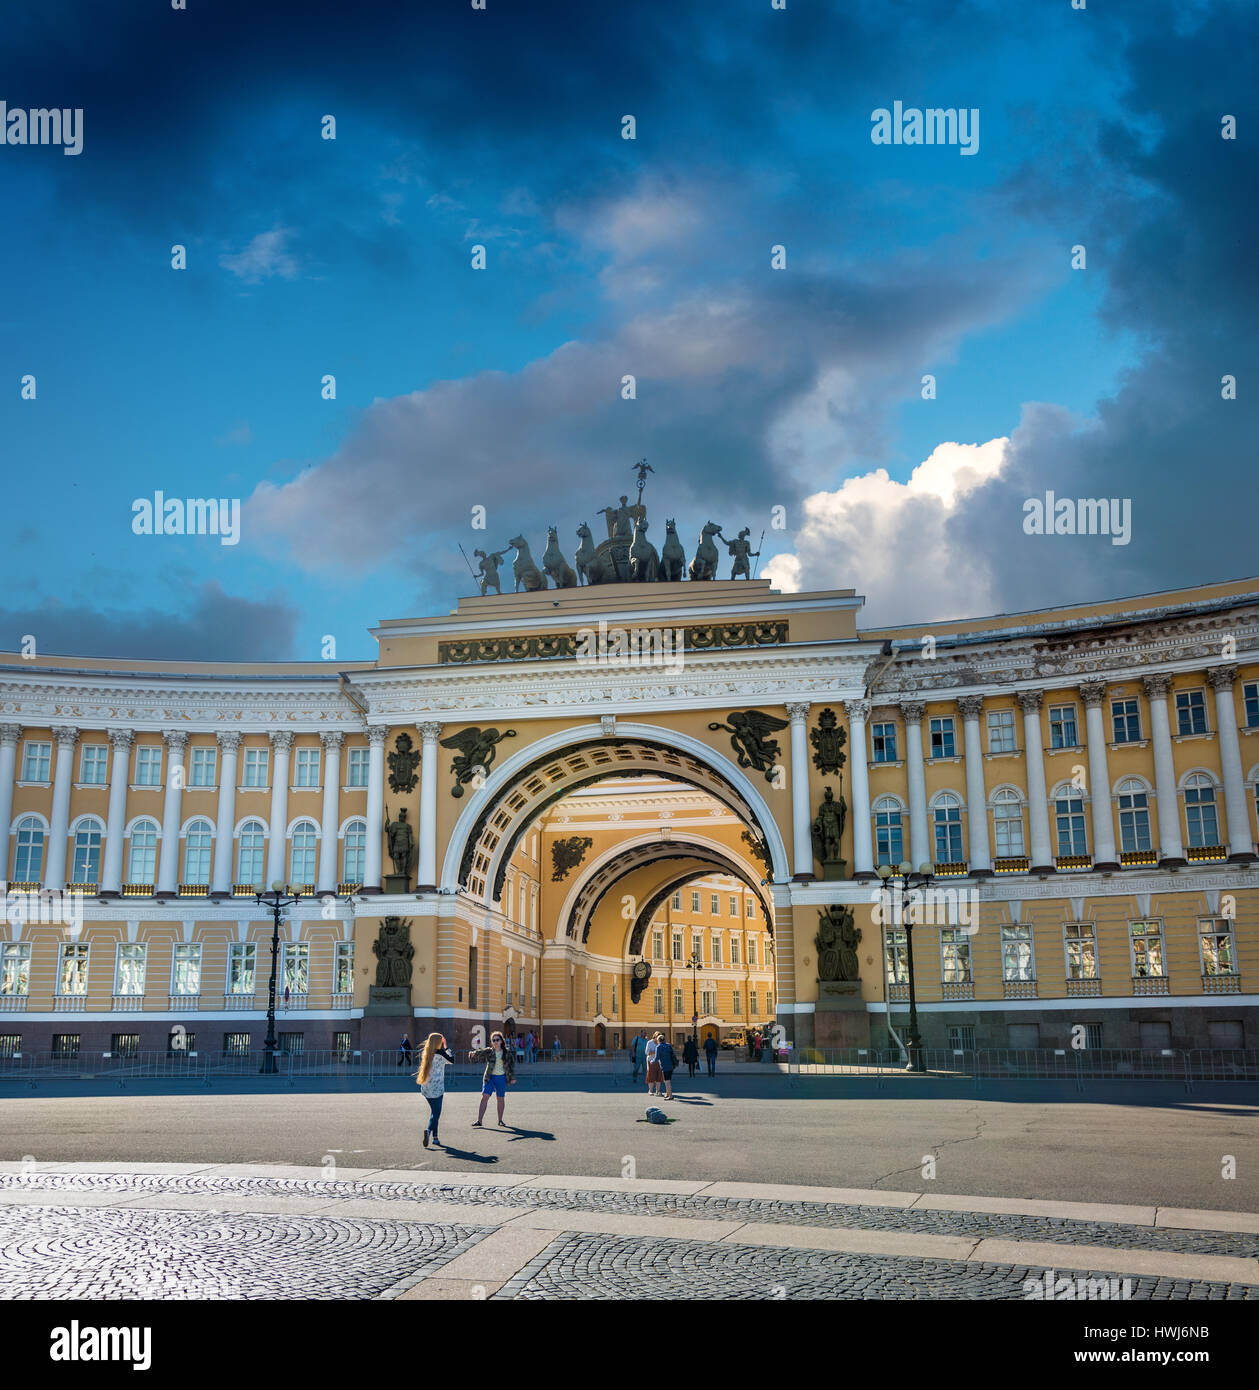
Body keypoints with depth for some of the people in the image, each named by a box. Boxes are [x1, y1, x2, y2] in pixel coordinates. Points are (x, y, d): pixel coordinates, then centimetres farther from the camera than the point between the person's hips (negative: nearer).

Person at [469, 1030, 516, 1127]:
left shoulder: (507, 1052, 1)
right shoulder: (488, 1052, -2)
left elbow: (511, 1065, 8)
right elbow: (478, 1054, -11)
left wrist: (512, 1078, 7)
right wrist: (473, 1053, -34)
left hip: (502, 1078, 1)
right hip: (489, 1077, -1)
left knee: (501, 1098, 7)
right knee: (484, 1097, -10)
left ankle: (500, 1120, 21)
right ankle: (479, 1120, -11)